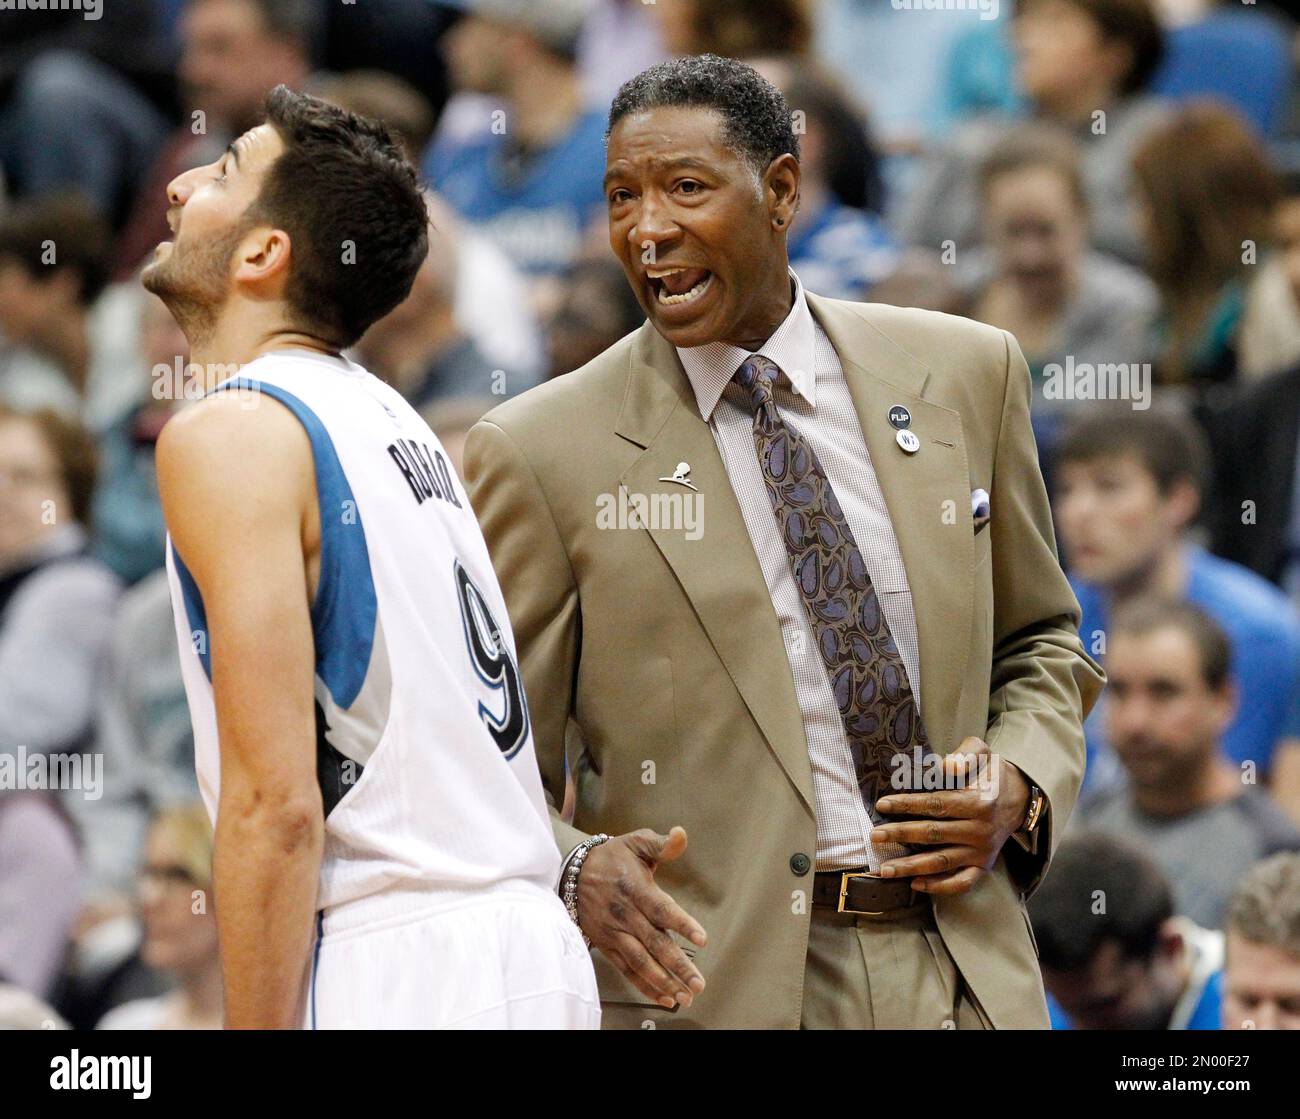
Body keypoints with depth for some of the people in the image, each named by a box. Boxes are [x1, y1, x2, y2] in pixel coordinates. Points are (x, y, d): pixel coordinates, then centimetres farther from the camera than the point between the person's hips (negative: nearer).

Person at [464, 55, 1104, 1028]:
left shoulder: (966, 375, 6)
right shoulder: (543, 454, -3)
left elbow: (1041, 644, 18)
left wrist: (1022, 783, -2)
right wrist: (577, 869, -20)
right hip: (711, 983, -3)